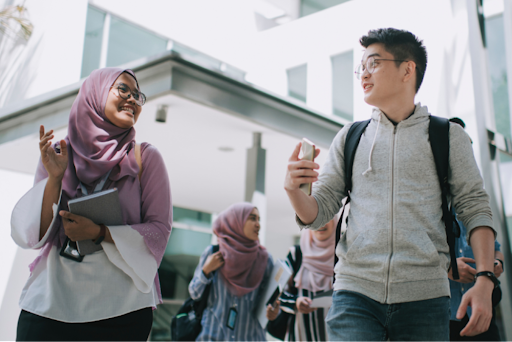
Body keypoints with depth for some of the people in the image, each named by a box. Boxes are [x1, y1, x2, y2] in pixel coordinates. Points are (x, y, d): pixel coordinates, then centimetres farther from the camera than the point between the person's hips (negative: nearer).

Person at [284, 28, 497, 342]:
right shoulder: (350, 138, 12)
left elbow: (475, 208, 4)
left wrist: (485, 279, -9)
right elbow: (318, 213, 10)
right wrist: (294, 189, -12)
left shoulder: (448, 136, 7)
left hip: (424, 295, -1)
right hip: (356, 292, 1)